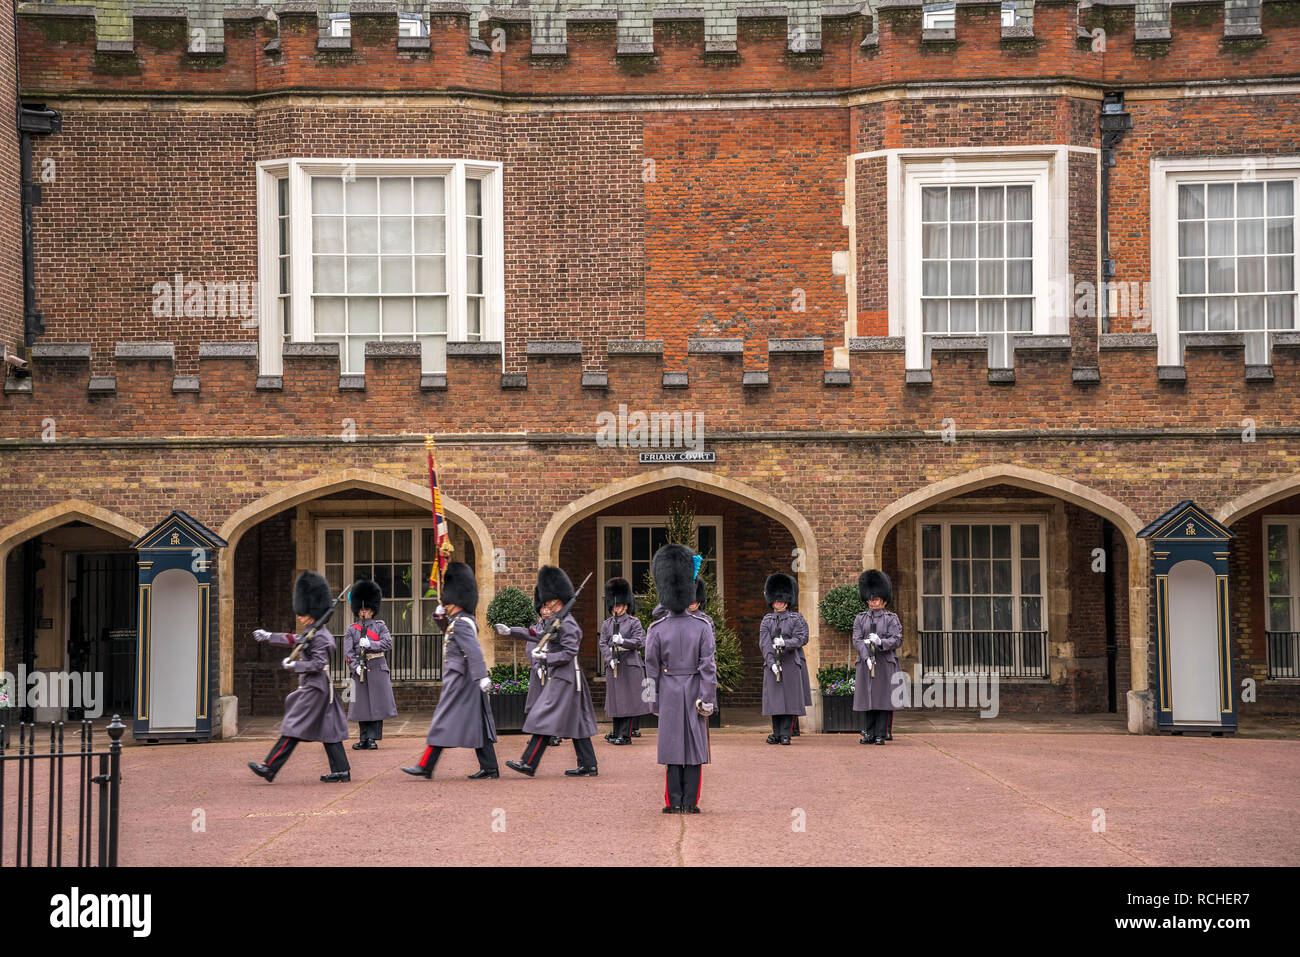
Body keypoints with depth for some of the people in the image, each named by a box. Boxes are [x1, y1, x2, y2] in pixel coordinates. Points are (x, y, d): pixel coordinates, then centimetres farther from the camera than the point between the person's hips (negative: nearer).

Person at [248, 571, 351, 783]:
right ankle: (341, 770, 9)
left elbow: (318, 664, -23)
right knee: (329, 729, 9)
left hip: (314, 689, -10)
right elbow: (293, 640, 27)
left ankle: (269, 769, -7)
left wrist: (294, 665, -19)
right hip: (318, 687, 10)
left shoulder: (320, 637, -17)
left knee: (293, 728, -8)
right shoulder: (313, 633, 14)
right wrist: (269, 636, 33)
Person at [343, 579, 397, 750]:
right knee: (362, 706, 2)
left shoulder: (380, 626, 8)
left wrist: (370, 644, -17)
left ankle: (373, 739, -1)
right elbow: (348, 651, 0)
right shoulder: (351, 629, 9)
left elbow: (388, 644, -5)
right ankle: (364, 740, 11)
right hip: (360, 671, 1)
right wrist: (356, 667, -15)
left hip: (378, 669, -1)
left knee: (377, 705, -5)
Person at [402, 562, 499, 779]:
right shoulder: (466, 621, 14)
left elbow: (474, 651, -26)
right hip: (466, 682, 10)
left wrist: (482, 677, -34)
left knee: (444, 723, -5)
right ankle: (490, 767, 7)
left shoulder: (460, 624, -17)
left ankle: (425, 767, -1)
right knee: (477, 725, 8)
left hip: (459, 682, -10)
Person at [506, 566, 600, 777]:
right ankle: (588, 766, 12)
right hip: (558, 677, 10)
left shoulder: (567, 623, -15)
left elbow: (570, 651, -20)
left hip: (563, 679, -10)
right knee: (575, 722, 10)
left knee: (545, 718, -9)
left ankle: (528, 764, -9)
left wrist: (546, 657, -19)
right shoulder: (554, 622, 16)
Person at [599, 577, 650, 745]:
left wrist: (623, 641, -23)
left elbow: (639, 641, -8)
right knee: (615, 700, 8)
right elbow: (603, 644, 6)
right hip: (613, 666, 4)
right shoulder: (607, 624, 12)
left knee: (629, 701, -5)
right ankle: (616, 733, 17)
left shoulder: (634, 622, 0)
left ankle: (625, 735, -5)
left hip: (630, 664, -4)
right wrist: (610, 660, -10)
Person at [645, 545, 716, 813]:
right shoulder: (703, 625, -8)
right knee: (695, 746, 5)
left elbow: (652, 670, -2)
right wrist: (707, 699, -7)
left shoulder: (657, 629, -8)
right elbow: (708, 666, -10)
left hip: (669, 692, 0)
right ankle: (690, 803, 5)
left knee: (672, 745, 5)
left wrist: (654, 703, 6)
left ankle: (674, 803, 4)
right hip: (695, 691, 0)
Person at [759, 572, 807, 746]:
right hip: (772, 663, 2)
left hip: (791, 663, -2)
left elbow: (802, 638, -7)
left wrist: (784, 642, -23)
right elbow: (764, 643, 0)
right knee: (774, 699, 1)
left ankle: (786, 734, 0)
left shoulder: (796, 619, 5)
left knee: (789, 698, -3)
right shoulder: (767, 620, 9)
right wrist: (772, 663, -12)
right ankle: (776, 734, 8)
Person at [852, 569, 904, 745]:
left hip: (885, 663, -2)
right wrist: (867, 657, -16)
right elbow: (857, 640, -1)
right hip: (866, 663, 2)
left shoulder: (891, 618, 5)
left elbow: (897, 640, -5)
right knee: (869, 699, 3)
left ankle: (881, 735, 0)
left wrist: (880, 642, -23)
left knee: (884, 700, -3)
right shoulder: (860, 619, 10)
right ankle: (869, 734, 9)